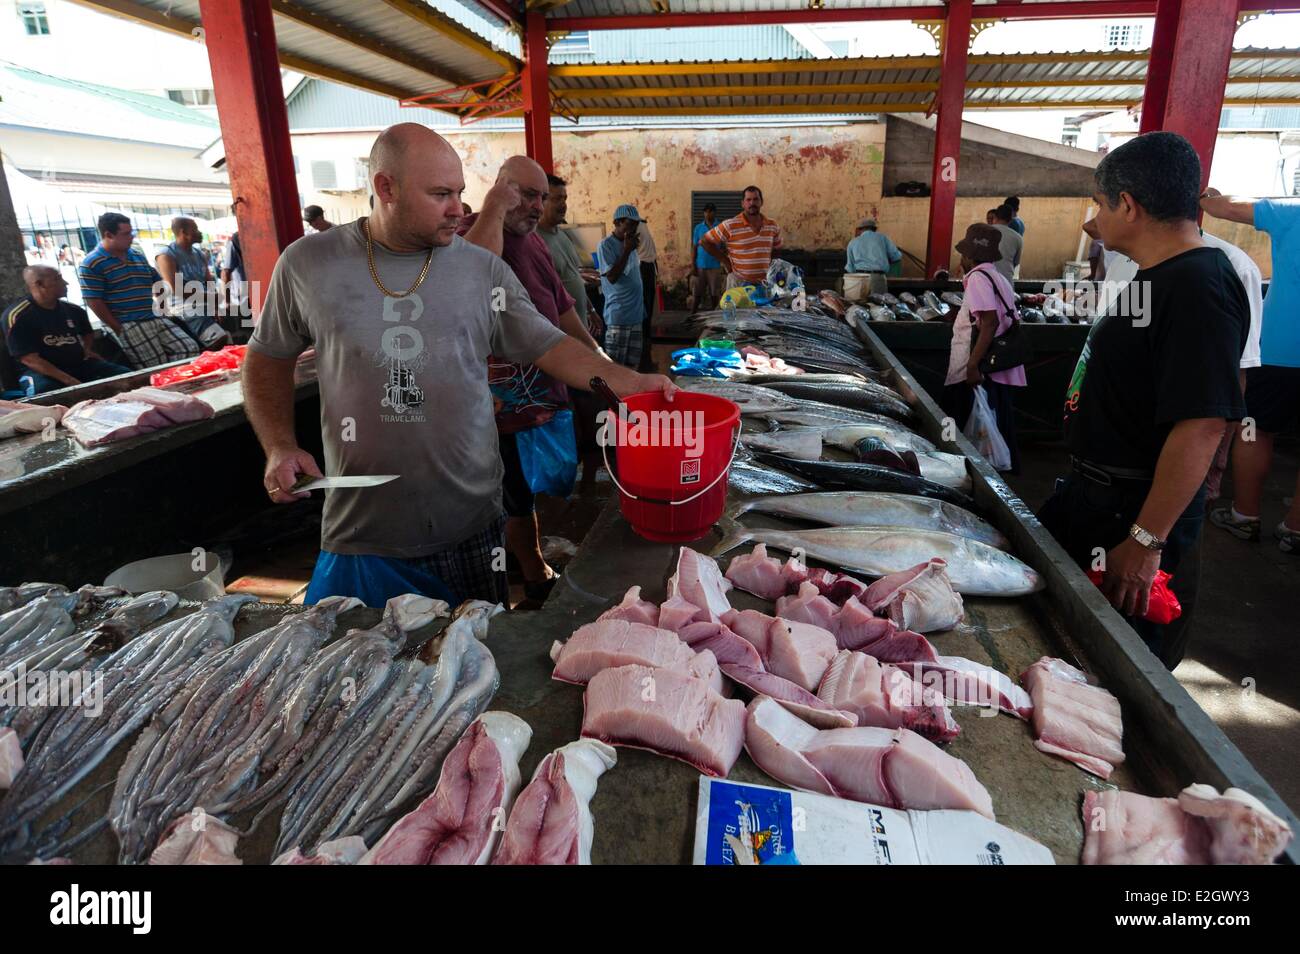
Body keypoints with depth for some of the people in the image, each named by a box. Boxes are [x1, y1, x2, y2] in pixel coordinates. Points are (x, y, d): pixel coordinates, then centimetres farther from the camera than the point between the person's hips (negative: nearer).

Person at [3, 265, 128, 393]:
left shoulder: (73, 310, 9)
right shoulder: (17, 316, -10)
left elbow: (87, 333, 34)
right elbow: (28, 359, -18)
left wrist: (87, 350, 12)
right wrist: (69, 380, -26)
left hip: (81, 365, 6)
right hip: (44, 372, -6)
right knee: (44, 388, -40)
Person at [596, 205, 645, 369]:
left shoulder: (629, 244, 13)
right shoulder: (606, 245, -11)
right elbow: (612, 277, -20)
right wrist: (627, 251, -19)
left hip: (635, 313, 8)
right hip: (618, 315, -8)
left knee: (632, 362, 11)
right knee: (614, 363, -4)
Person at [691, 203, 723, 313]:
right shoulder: (698, 228, 5)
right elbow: (694, 247, 5)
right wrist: (692, 265, -1)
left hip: (714, 266, -1)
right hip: (700, 266, 1)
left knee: (714, 294, 5)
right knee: (698, 294, 4)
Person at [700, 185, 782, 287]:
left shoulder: (772, 226, 6)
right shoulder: (730, 226, -9)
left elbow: (776, 249, 23)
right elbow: (704, 241, -5)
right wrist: (725, 261, -5)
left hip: (764, 283, 4)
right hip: (738, 283, -4)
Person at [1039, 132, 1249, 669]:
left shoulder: (1199, 287, -22)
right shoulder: (1155, 278, 10)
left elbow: (1202, 424, -29)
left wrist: (1146, 542, -29)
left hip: (1138, 512, -10)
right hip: (1091, 493, 10)